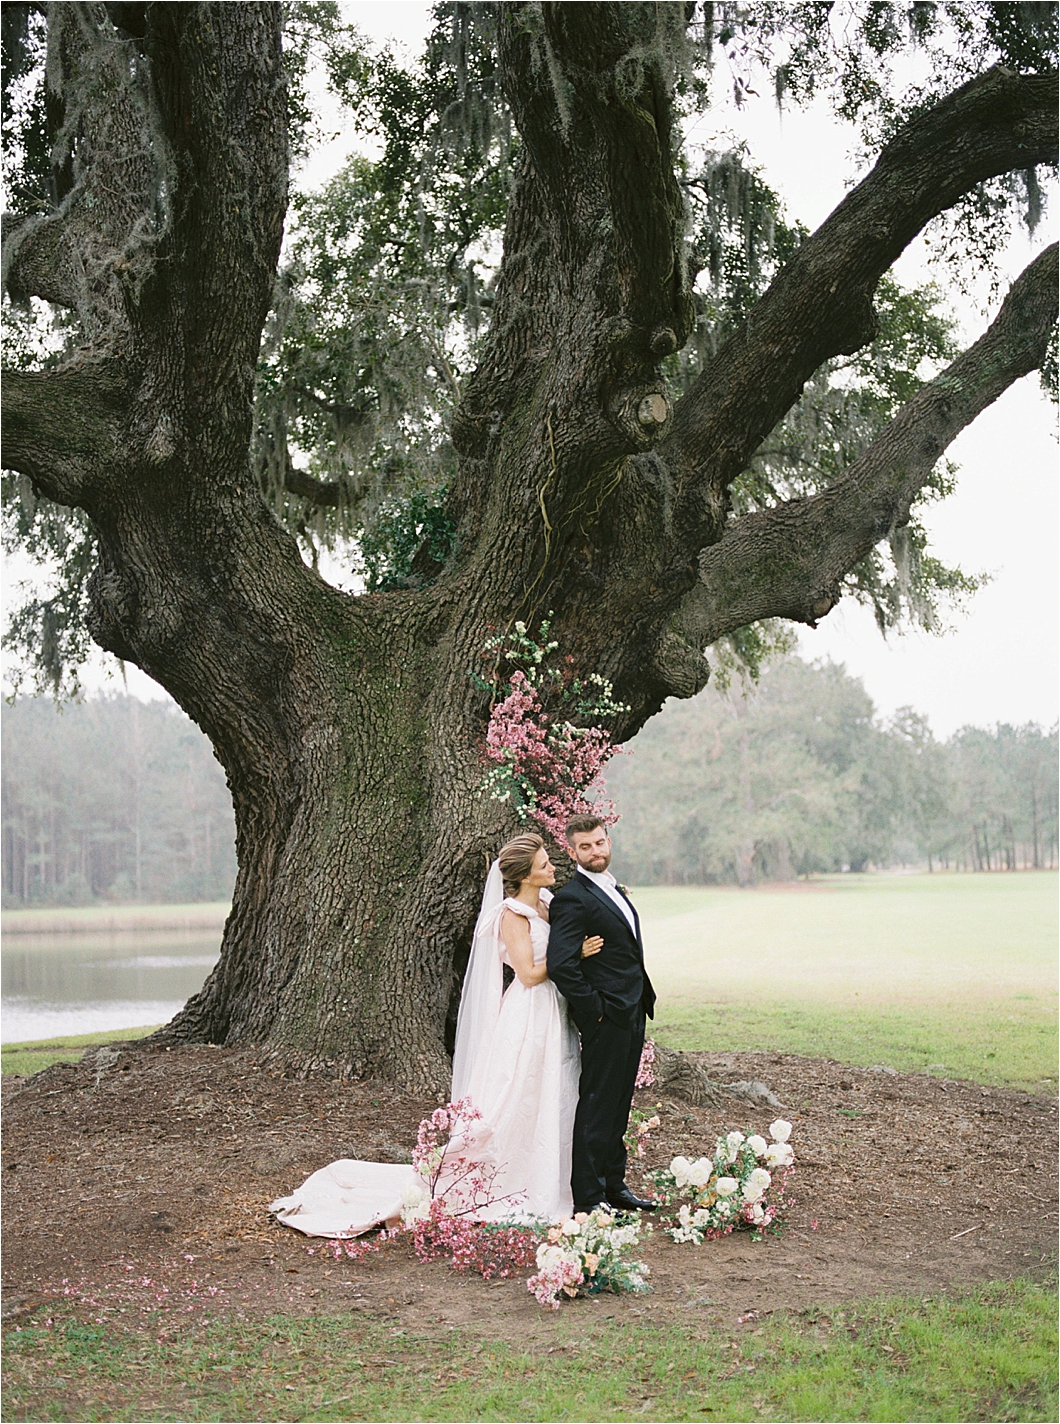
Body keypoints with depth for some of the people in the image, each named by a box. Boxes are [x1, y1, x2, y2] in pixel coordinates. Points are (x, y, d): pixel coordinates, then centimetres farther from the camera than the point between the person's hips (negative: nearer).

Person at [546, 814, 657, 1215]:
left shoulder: (614, 890, 15)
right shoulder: (571, 899, -15)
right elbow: (559, 965, -23)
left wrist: (642, 1002, 16)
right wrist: (595, 1009, -18)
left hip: (632, 1016, 9)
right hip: (605, 1019, -9)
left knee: (617, 1107, 17)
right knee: (596, 1109, -2)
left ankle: (614, 1185, 27)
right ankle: (588, 1199, 5)